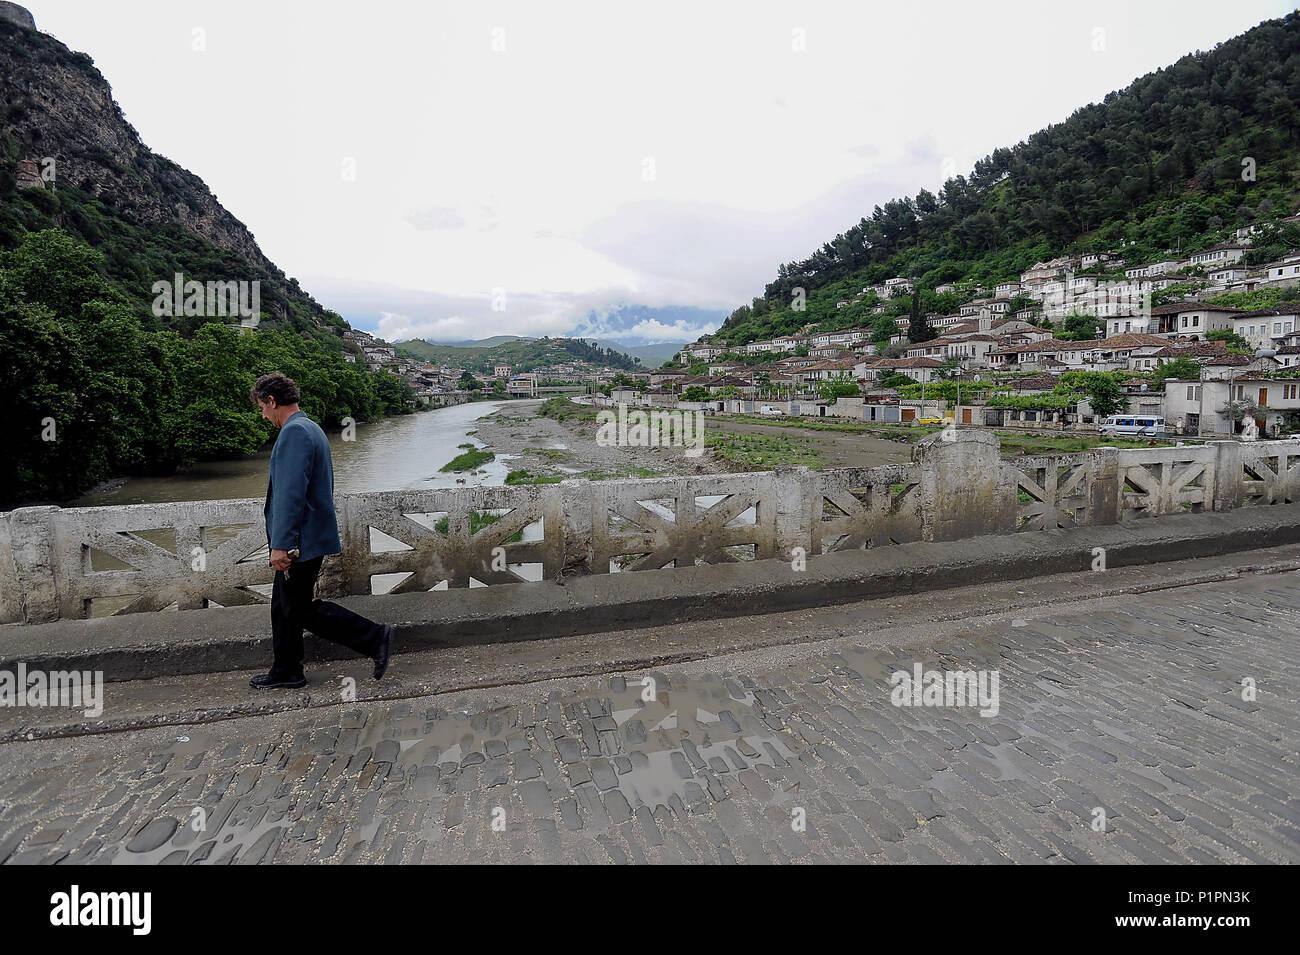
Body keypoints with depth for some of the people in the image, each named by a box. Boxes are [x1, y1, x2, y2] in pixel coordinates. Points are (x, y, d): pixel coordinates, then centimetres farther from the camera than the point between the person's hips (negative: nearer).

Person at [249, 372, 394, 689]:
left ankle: (375, 639, 2)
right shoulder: (312, 429, 15)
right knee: (284, 604, 17)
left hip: (301, 541, -10)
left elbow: (290, 493, -24)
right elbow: (323, 486, 22)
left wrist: (280, 544, -24)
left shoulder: (294, 432, -17)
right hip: (308, 538, 10)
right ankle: (286, 672, 29)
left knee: (303, 608, -2)